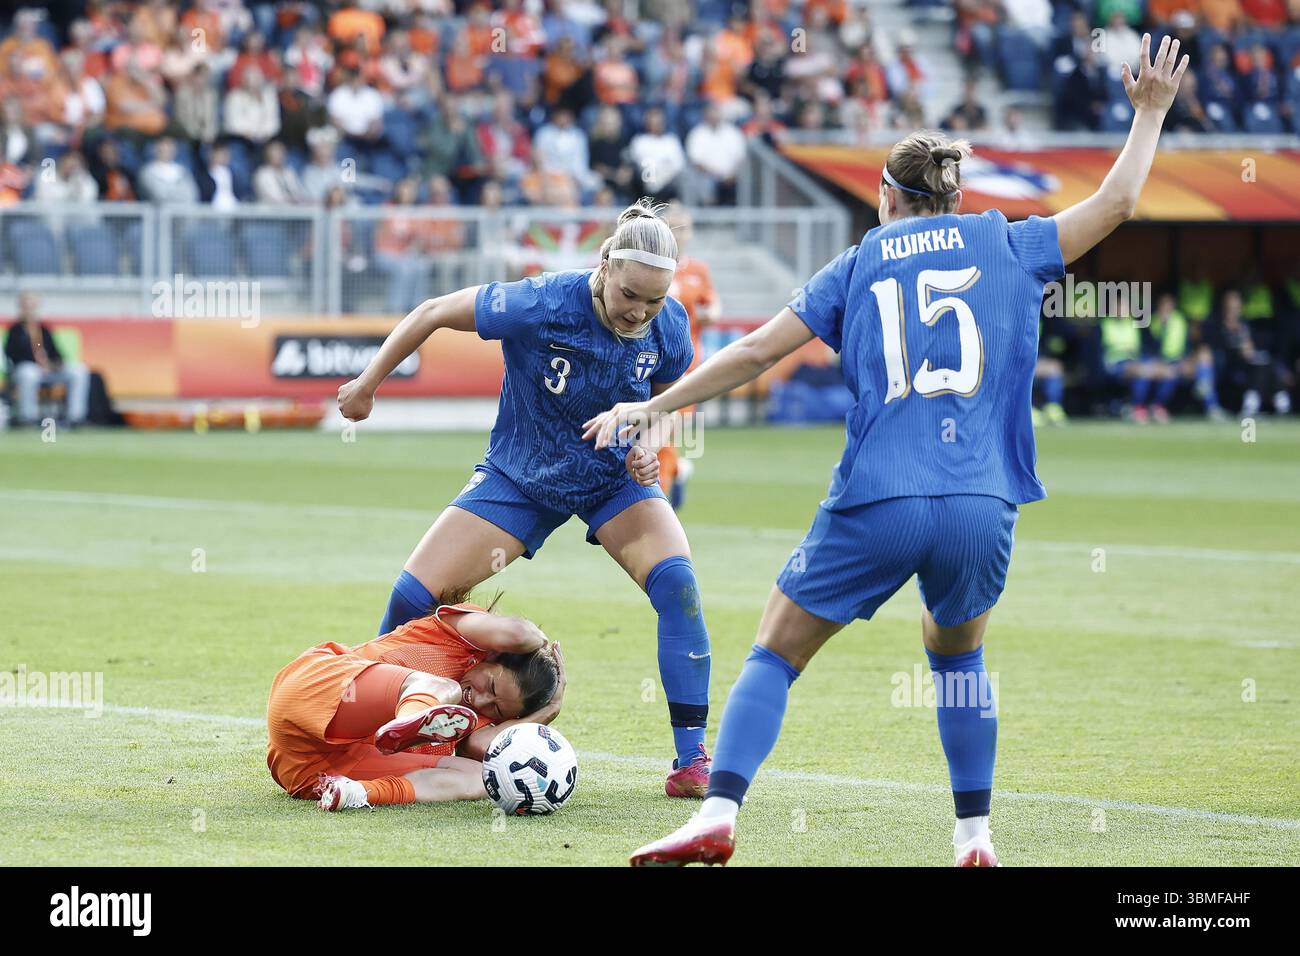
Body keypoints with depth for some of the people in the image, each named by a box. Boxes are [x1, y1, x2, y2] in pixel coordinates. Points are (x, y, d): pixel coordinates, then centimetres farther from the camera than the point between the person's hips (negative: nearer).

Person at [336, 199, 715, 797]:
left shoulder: (669, 328, -19)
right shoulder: (540, 306, -31)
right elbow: (433, 313, -16)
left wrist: (647, 445, -16)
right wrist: (367, 384, -8)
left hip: (615, 479, 1)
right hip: (520, 478, -1)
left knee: (676, 580, -25)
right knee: (414, 595, -9)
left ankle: (691, 759, -18)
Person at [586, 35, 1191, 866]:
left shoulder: (860, 265, 12)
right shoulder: (1005, 245, 12)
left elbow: (756, 352, 10)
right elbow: (1115, 202, 19)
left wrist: (652, 407, 19)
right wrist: (1151, 114, 35)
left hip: (877, 503, -1)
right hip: (981, 508, 2)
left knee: (775, 654, 10)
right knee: (958, 654, 28)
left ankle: (717, 818, -7)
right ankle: (975, 836, 20)